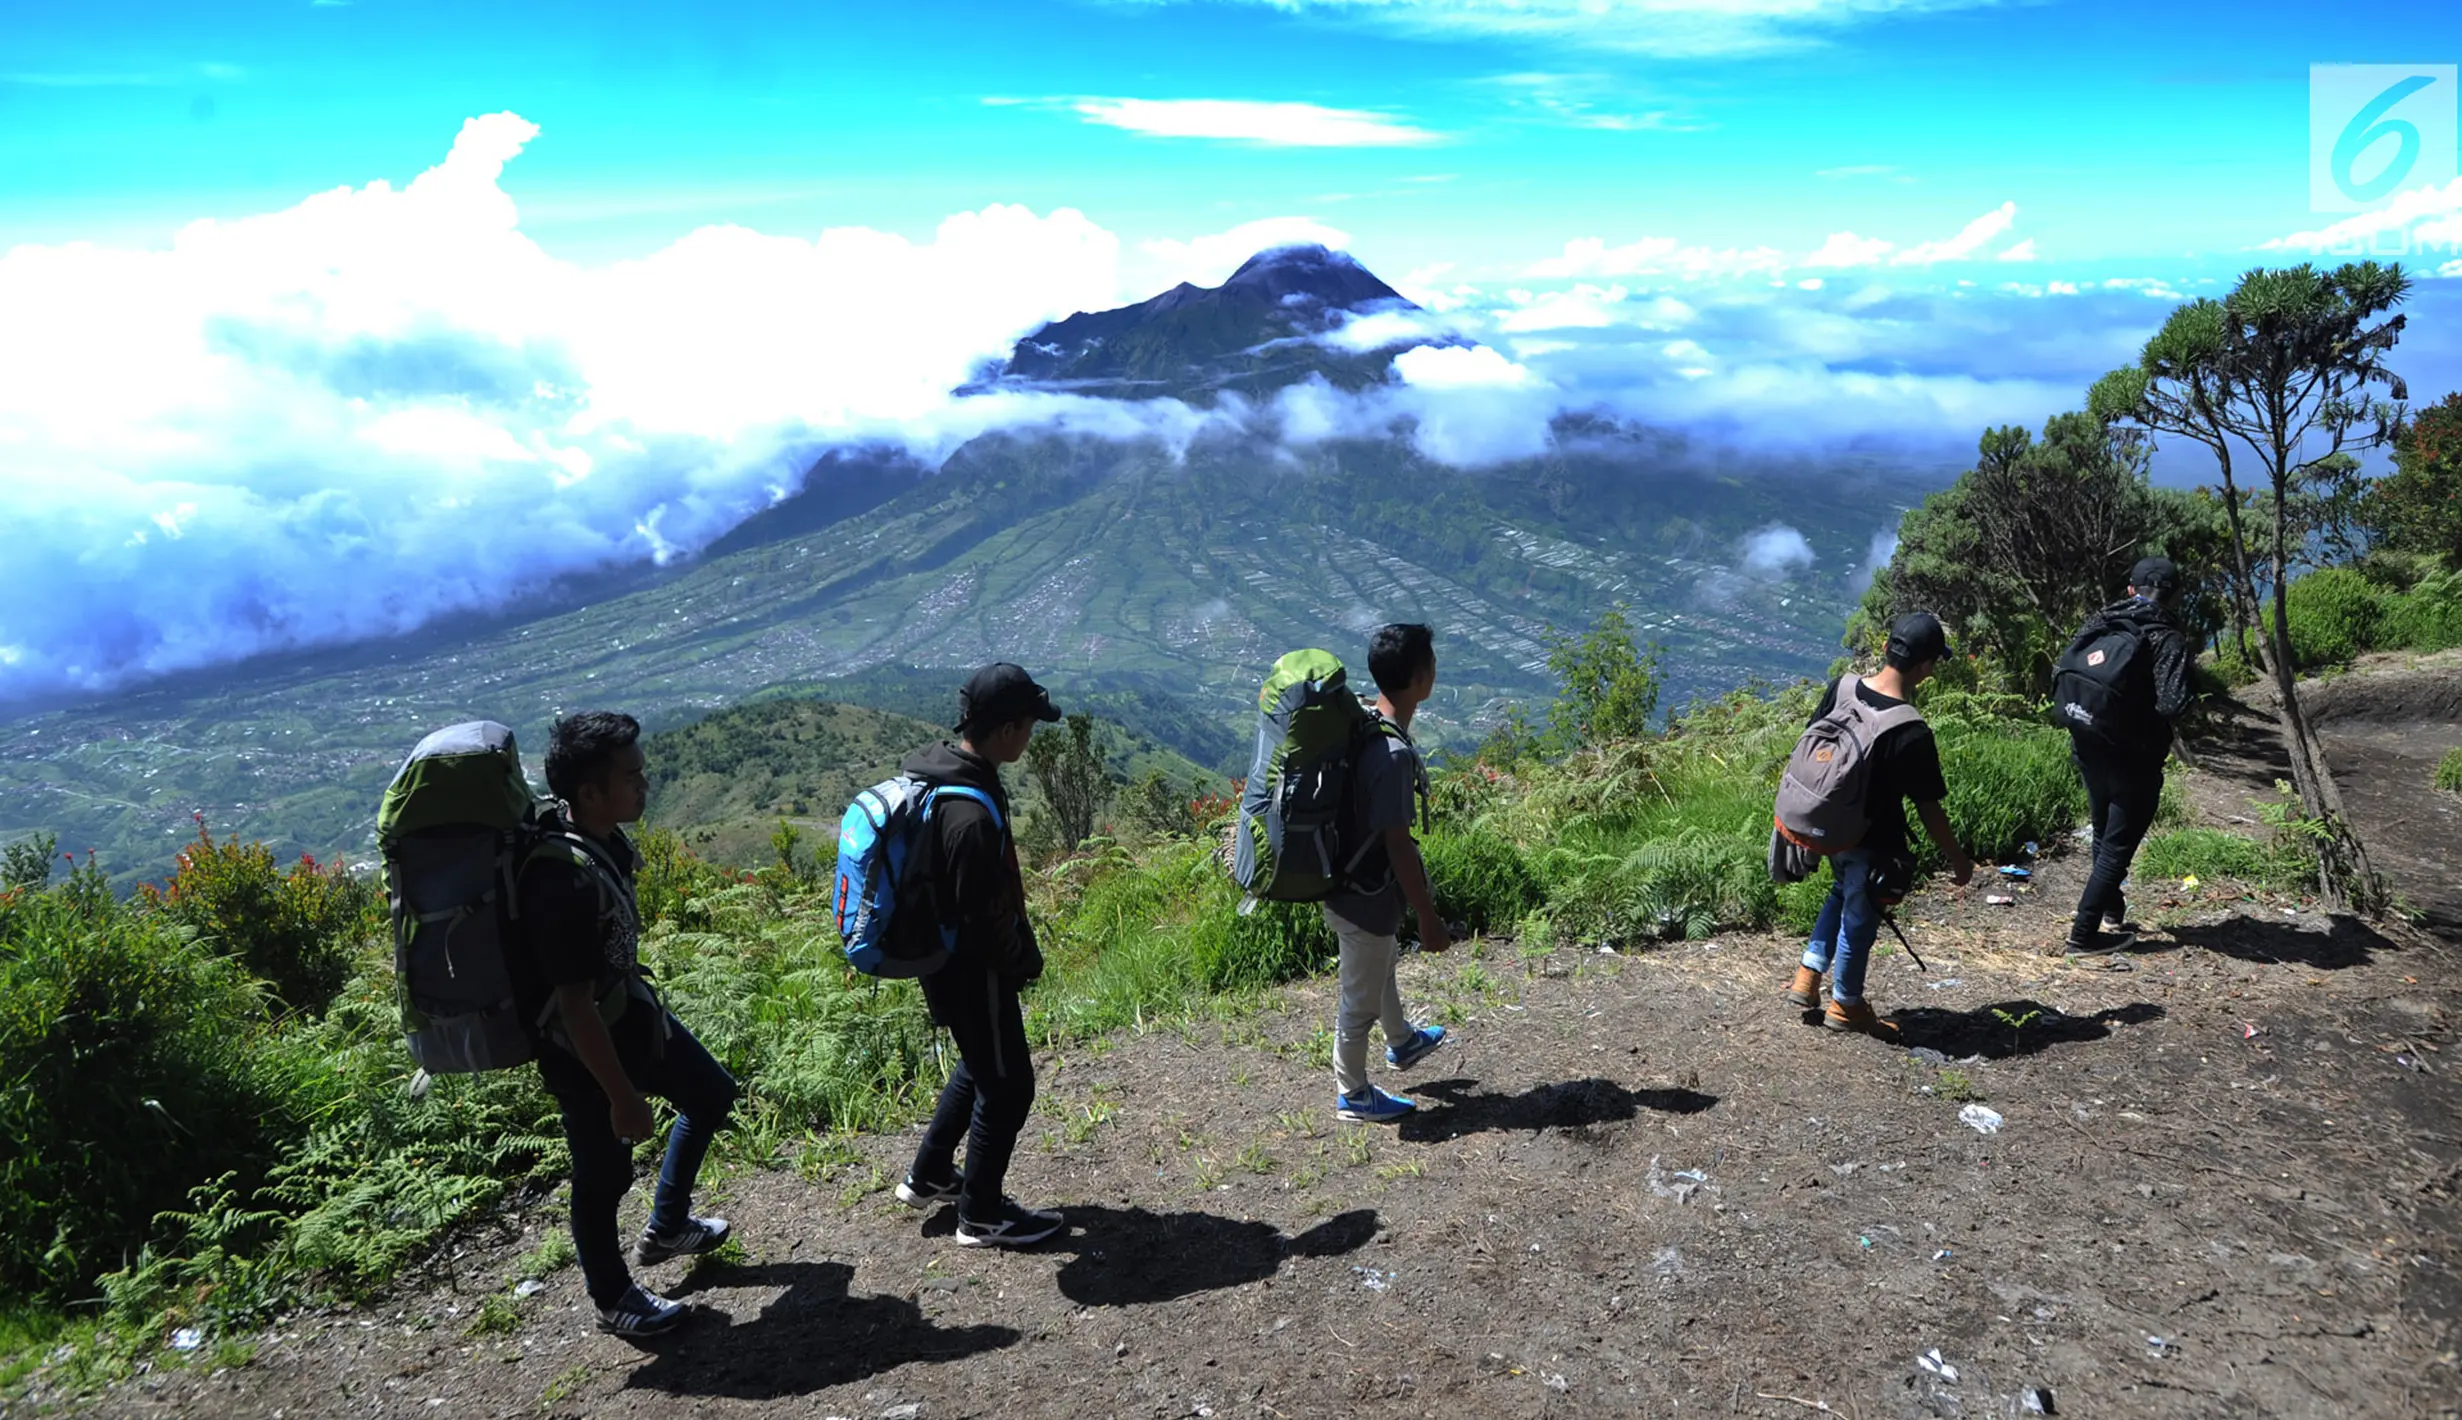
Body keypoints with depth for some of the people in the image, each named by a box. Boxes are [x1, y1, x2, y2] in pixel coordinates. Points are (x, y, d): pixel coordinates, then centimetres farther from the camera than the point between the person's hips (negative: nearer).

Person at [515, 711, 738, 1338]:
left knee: (712, 1095, 22)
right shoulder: (565, 881, -35)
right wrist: (622, 1097, -20)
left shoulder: (604, 838, -7)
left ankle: (664, 1229, 42)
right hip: (584, 1051, -9)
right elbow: (575, 1007, -28)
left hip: (630, 1011, 9)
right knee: (604, 1175, 12)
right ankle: (613, 1300, 37)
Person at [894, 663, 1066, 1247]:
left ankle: (928, 1177, 43)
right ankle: (982, 1216, 25)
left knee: (979, 1067, 28)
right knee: (1007, 1087, 8)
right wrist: (1024, 962, -8)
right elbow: (984, 919, -26)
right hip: (974, 973, -10)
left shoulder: (938, 772, -1)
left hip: (944, 962, 10)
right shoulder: (971, 814, -33)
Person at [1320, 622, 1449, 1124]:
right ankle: (1352, 1094, 35)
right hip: (1366, 899, -9)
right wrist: (1429, 919, -17)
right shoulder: (1394, 754, -32)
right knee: (1361, 998, 13)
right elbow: (1398, 846, -27)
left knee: (1382, 963, 32)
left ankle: (1402, 1043, 58)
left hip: (1345, 881, 9)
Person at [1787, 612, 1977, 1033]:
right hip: (1872, 842, -6)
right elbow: (1928, 808, -19)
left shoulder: (1842, 687, -11)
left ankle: (1807, 976, 35)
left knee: (1841, 893, 30)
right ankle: (1845, 1005, 34)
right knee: (1860, 916, 15)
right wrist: (1958, 859, -4)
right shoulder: (1912, 733, -28)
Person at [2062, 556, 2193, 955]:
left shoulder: (2096, 624, 1)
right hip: (2134, 759, -6)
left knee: (2104, 836, 22)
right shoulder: (2168, 639, -15)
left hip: (2088, 750, 6)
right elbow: (2171, 705, -24)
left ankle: (2111, 914, 37)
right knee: (2118, 845, 3)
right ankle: (2084, 934, 4)